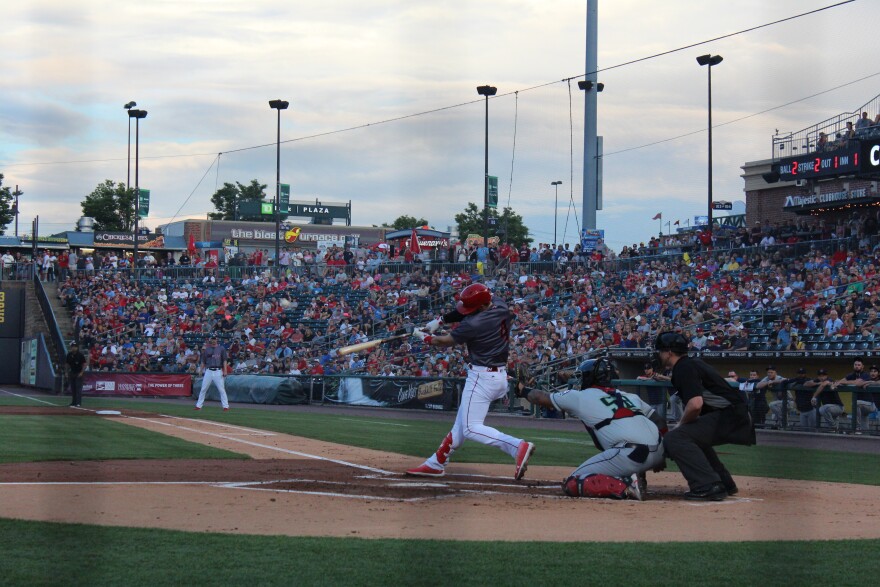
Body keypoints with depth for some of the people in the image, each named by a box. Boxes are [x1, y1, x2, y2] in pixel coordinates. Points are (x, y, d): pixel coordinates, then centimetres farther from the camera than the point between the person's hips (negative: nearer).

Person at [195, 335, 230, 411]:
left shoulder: (221, 348, 5)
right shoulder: (206, 349, 10)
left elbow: (224, 360, 2)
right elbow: (203, 361, 13)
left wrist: (225, 371, -7)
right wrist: (201, 371, 4)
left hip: (218, 371, -2)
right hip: (208, 371, 2)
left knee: (222, 389, -5)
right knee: (203, 389, 3)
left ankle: (225, 406, -2)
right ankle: (198, 405, 9)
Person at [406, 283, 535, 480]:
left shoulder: (475, 324, -23)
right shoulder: (500, 305, 0)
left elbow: (445, 341, -7)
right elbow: (465, 309, 17)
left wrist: (423, 336, 11)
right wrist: (440, 320, 9)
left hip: (482, 377, -10)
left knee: (471, 429, -9)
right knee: (462, 423, 16)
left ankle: (518, 446, -24)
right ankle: (436, 464, 25)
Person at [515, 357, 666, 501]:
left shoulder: (579, 397, 13)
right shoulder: (630, 396, 25)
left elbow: (543, 398, 26)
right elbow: (660, 421, 23)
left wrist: (523, 391, 45)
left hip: (630, 456, -6)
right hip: (659, 453, 6)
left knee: (572, 485, 1)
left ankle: (626, 486, -15)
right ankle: (638, 478, 16)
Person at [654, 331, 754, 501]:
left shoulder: (684, 368, -10)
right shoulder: (693, 363, 21)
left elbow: (695, 404, -23)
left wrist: (681, 424, -6)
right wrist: (683, 424, 20)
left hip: (729, 417, -11)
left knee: (675, 439, -18)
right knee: (692, 436, 33)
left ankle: (709, 486, -26)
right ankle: (724, 483, 31)